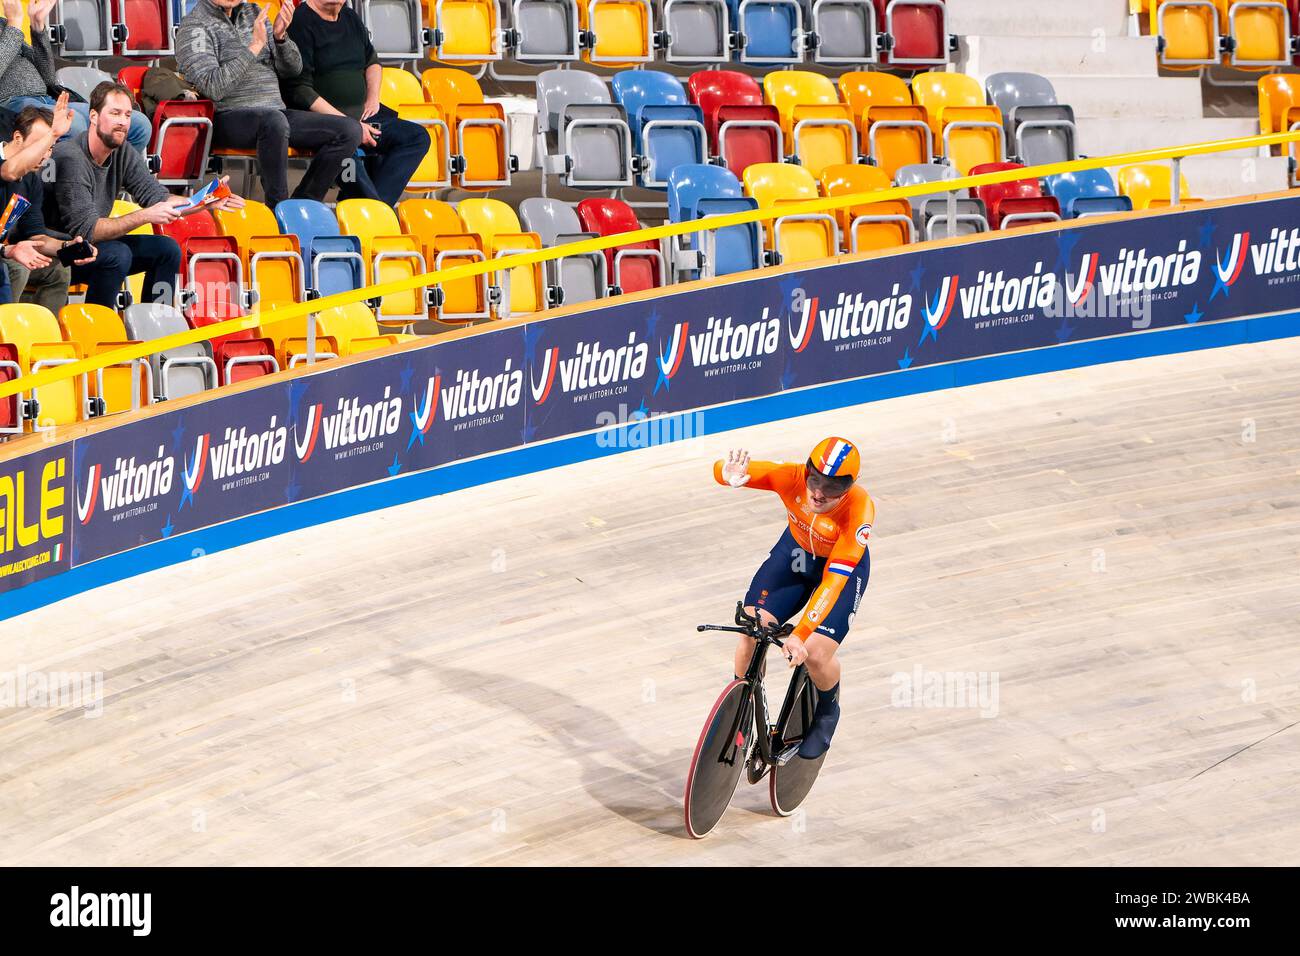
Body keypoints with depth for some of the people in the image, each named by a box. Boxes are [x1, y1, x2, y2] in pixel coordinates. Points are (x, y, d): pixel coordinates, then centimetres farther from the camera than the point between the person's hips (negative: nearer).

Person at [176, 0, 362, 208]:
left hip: (275, 112, 7)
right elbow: (213, 88, -18)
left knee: (350, 130, -11)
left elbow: (292, 70, 15)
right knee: (273, 121, -41)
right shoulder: (195, 26, -3)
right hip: (227, 119, -7)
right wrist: (254, 47, -18)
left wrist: (280, 36, -5)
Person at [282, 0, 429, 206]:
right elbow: (300, 90, -14)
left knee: (418, 137, -9)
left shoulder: (350, 17, 16)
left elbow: (372, 60, 34)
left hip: (361, 117, 8)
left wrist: (373, 98, 13)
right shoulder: (301, 23, -7)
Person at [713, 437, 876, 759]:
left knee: (815, 654, -16)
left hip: (843, 565, -3)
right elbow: (723, 470, -32)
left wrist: (800, 634, -45)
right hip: (796, 551, 3)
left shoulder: (859, 509, -37)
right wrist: (730, 475, -59)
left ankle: (828, 712, 18)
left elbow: (833, 579, -38)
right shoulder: (792, 477, -31)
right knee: (751, 632, -14)